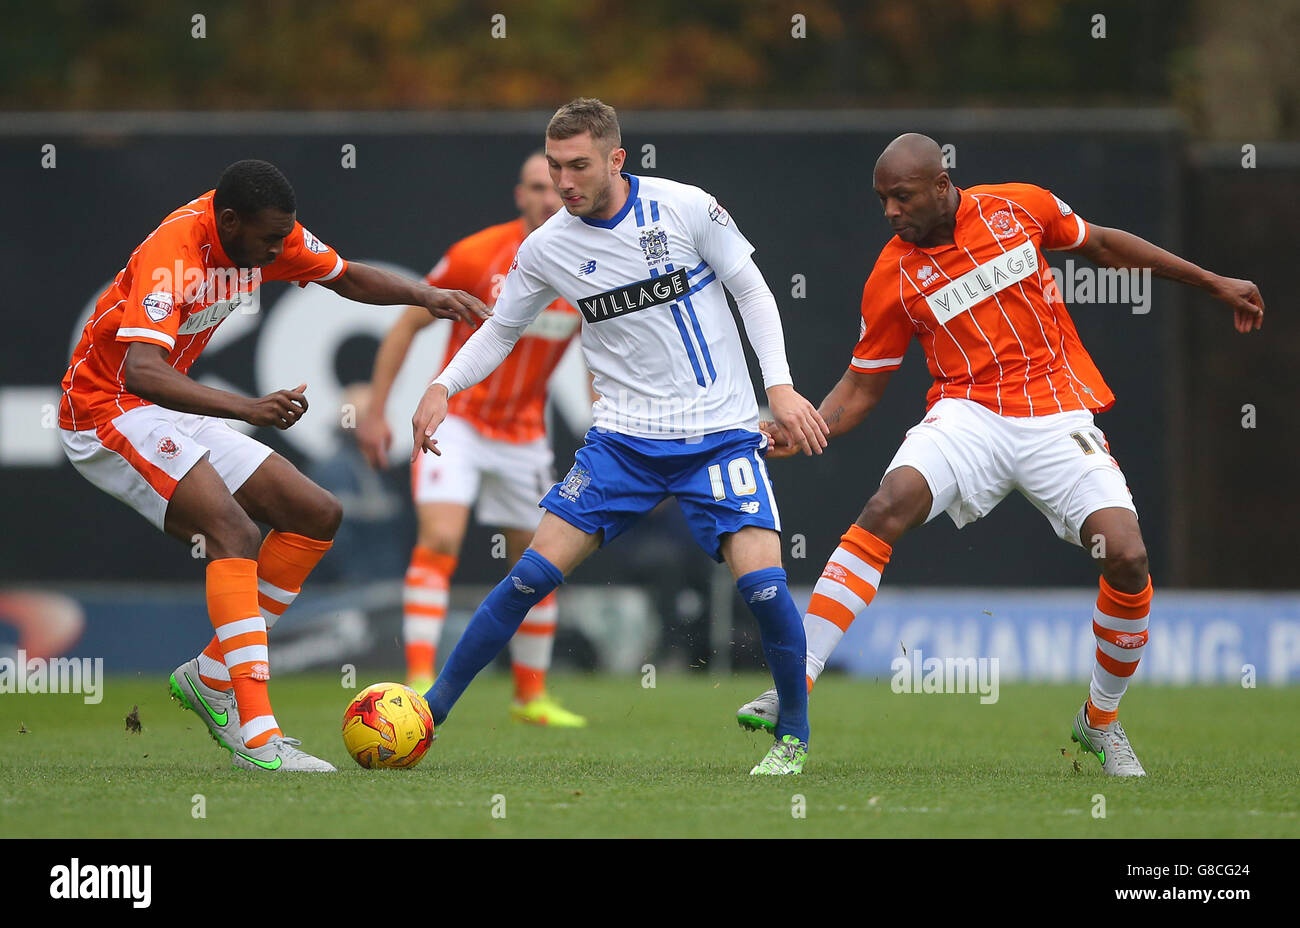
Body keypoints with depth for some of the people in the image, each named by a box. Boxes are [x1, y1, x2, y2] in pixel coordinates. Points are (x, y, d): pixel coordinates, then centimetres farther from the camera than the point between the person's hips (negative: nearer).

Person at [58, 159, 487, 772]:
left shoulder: (269, 232, -3)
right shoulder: (173, 254, -30)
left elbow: (347, 279, 15)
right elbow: (142, 373, -43)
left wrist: (427, 297, -3)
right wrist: (248, 410, -53)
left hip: (172, 415, 10)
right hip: (108, 410, -9)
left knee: (317, 516, 6)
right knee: (235, 534, -28)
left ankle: (210, 676, 8)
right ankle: (256, 735, -35)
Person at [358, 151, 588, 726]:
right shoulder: (476, 257, -16)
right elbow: (408, 323, -6)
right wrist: (375, 411, -9)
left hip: (524, 432, 4)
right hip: (457, 419, -4)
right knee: (439, 541, -22)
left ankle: (531, 696, 24)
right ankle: (419, 682, -25)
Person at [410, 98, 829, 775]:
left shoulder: (686, 209, -9)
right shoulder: (546, 248, -2)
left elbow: (751, 292, -1)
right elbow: (500, 331, 12)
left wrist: (781, 386, -11)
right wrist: (442, 387, -5)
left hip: (720, 432, -2)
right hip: (624, 434, 2)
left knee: (761, 580, -17)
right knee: (534, 572, -7)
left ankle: (794, 733, 6)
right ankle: (431, 711, 5)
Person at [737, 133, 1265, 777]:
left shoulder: (1019, 207, 0)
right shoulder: (892, 278, -1)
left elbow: (1102, 245, 17)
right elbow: (862, 386, 7)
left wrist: (1213, 284, 22)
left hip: (1058, 419, 1)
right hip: (969, 413, -1)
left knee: (1127, 559, -17)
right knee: (888, 506, -29)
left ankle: (1101, 719, 11)